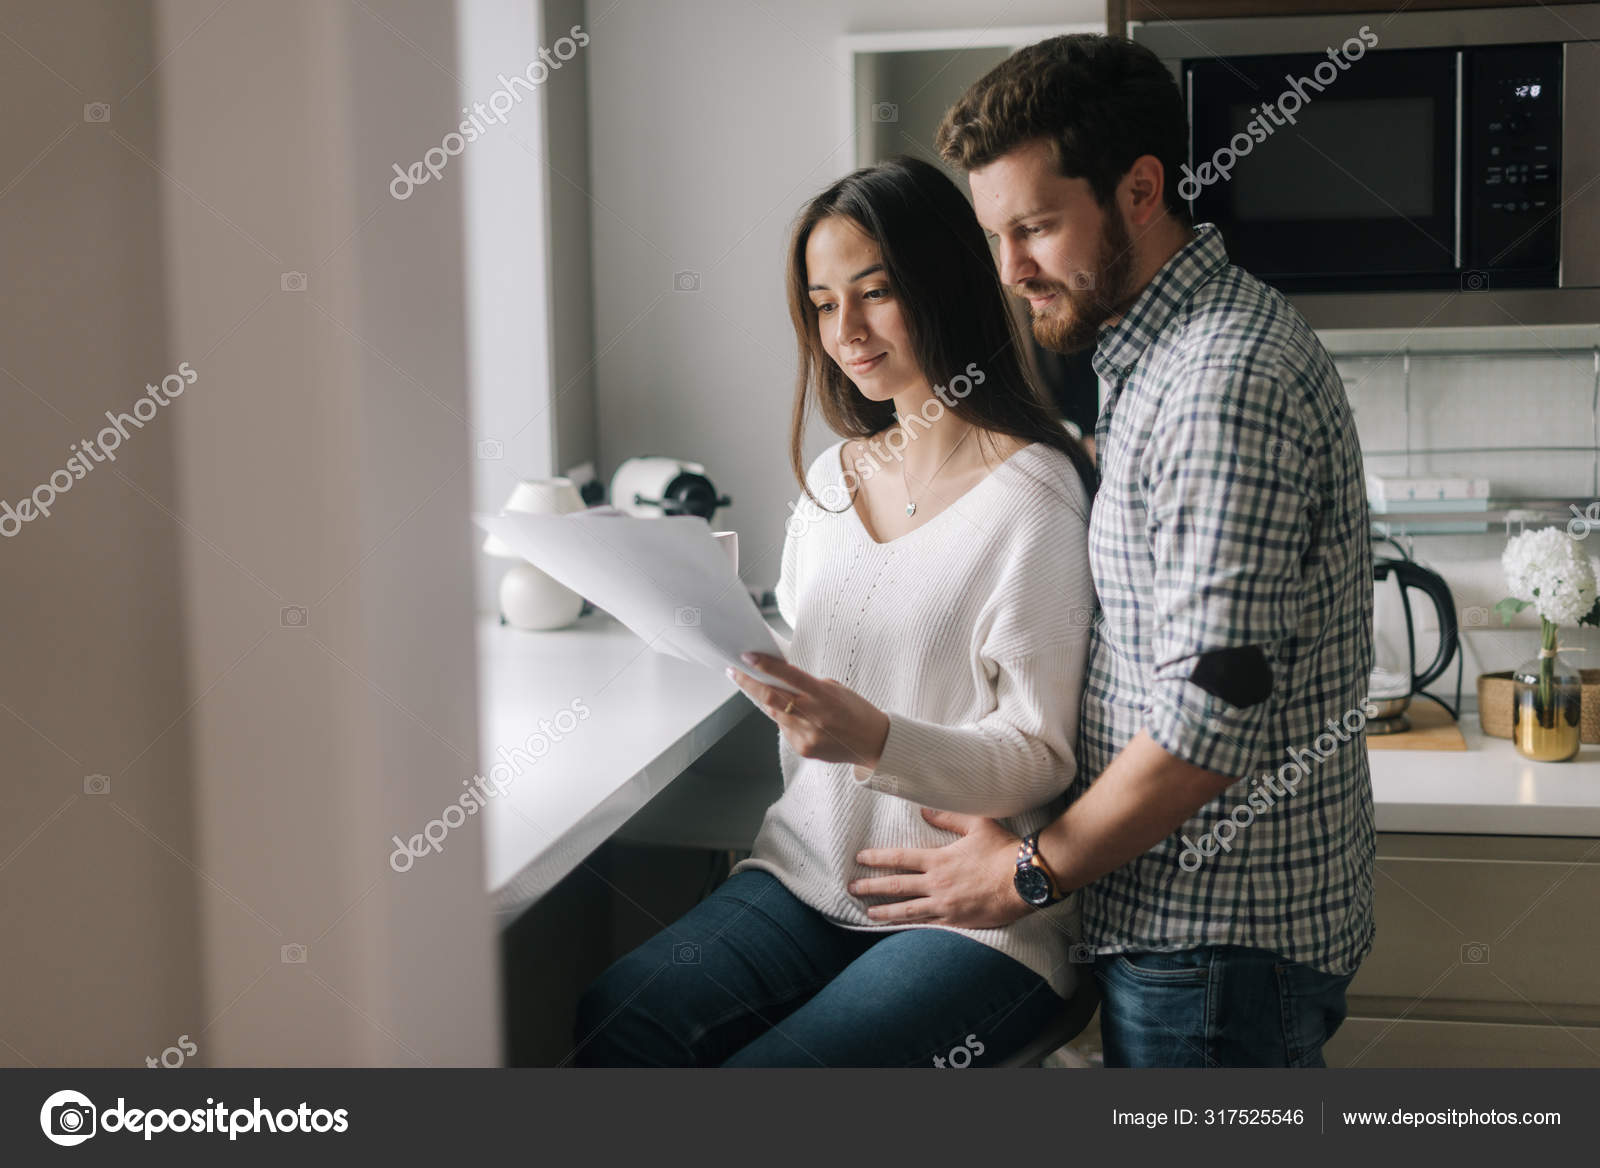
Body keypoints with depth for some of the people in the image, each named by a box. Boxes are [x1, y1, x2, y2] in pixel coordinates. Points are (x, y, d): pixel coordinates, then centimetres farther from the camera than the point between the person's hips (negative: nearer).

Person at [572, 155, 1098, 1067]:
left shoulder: (1034, 495, -9)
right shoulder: (831, 479, 13)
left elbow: (1041, 758, -12)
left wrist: (876, 741, -28)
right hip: (812, 878, 6)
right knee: (599, 1038, -18)